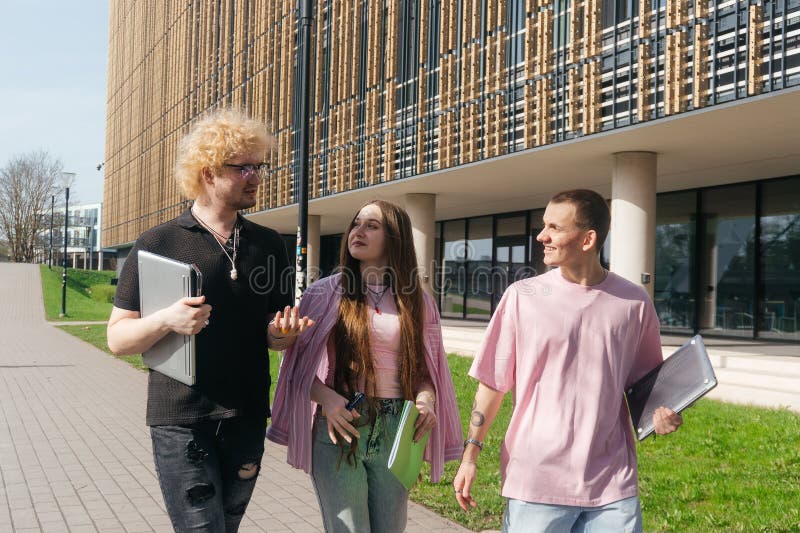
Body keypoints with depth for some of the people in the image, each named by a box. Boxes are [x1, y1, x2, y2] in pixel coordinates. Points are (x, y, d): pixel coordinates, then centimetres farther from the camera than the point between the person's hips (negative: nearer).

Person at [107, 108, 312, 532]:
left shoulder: (268, 244, 8)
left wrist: (283, 332, -9)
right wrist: (167, 319, -23)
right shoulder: (158, 243, -4)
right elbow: (117, 338, -3)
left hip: (247, 418, 4)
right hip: (180, 420, -4)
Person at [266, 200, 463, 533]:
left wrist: (425, 399, -9)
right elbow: (299, 364, 2)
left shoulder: (418, 302, 8)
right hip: (338, 427, -2)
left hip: (395, 432, 2)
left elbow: (425, 367, 12)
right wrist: (325, 397, -16)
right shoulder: (325, 293, 2)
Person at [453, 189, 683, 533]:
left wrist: (660, 414, -8)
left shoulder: (634, 302, 1)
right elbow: (493, 382, 2)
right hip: (535, 479, -1)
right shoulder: (522, 296, -2)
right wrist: (470, 455, -2)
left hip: (612, 485, 1)